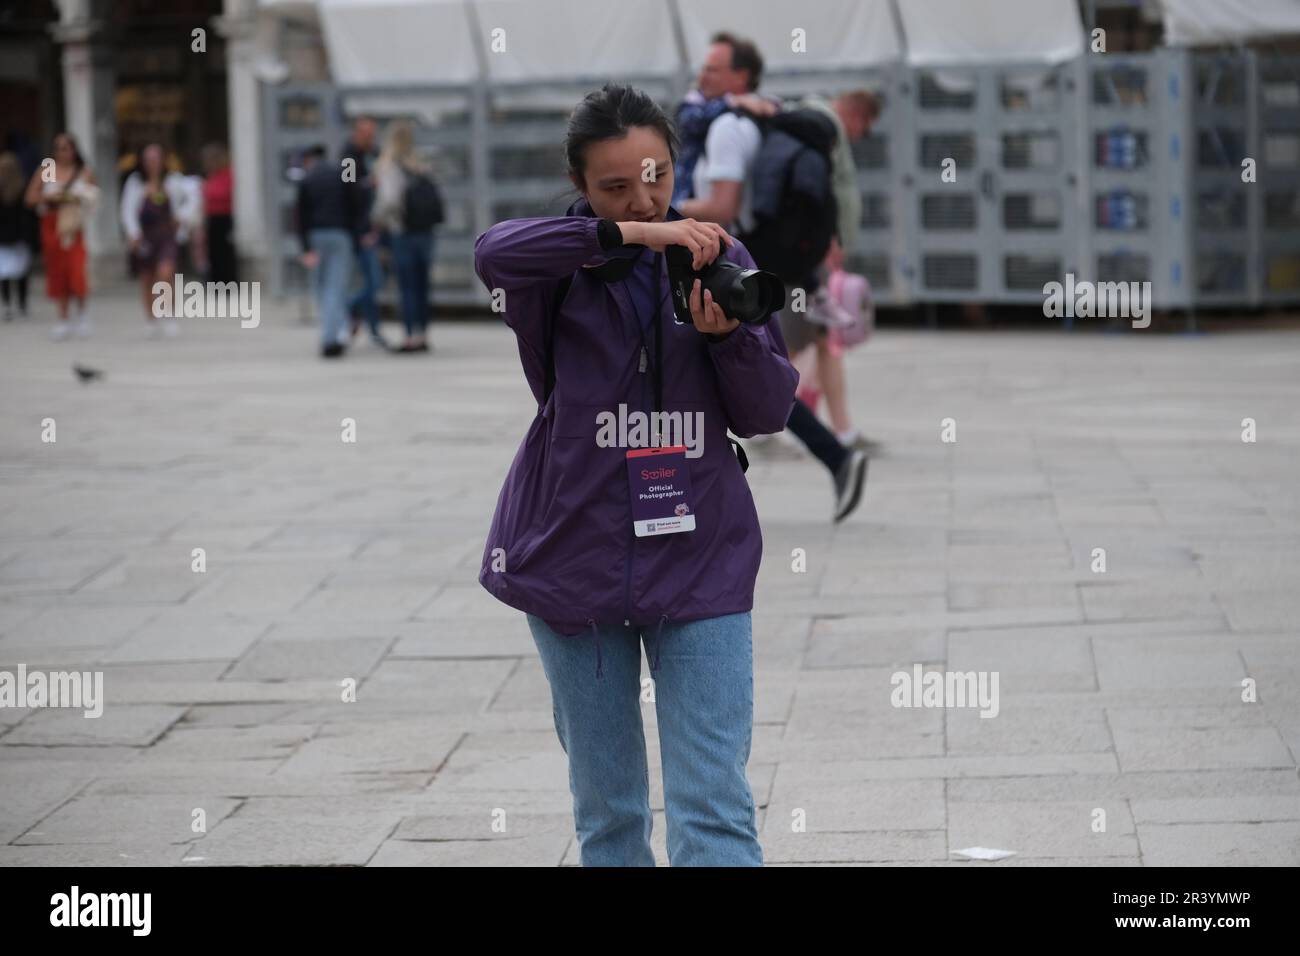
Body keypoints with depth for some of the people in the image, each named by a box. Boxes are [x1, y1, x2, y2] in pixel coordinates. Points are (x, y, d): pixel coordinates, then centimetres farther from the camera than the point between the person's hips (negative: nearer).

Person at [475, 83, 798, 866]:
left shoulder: (720, 259, 4)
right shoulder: (565, 264, -1)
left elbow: (769, 412, 4)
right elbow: (495, 254, -25)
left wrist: (728, 337, -16)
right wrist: (626, 234, -34)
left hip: (700, 560, 0)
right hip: (574, 558, 0)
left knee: (714, 807, -7)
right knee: (607, 808, 11)